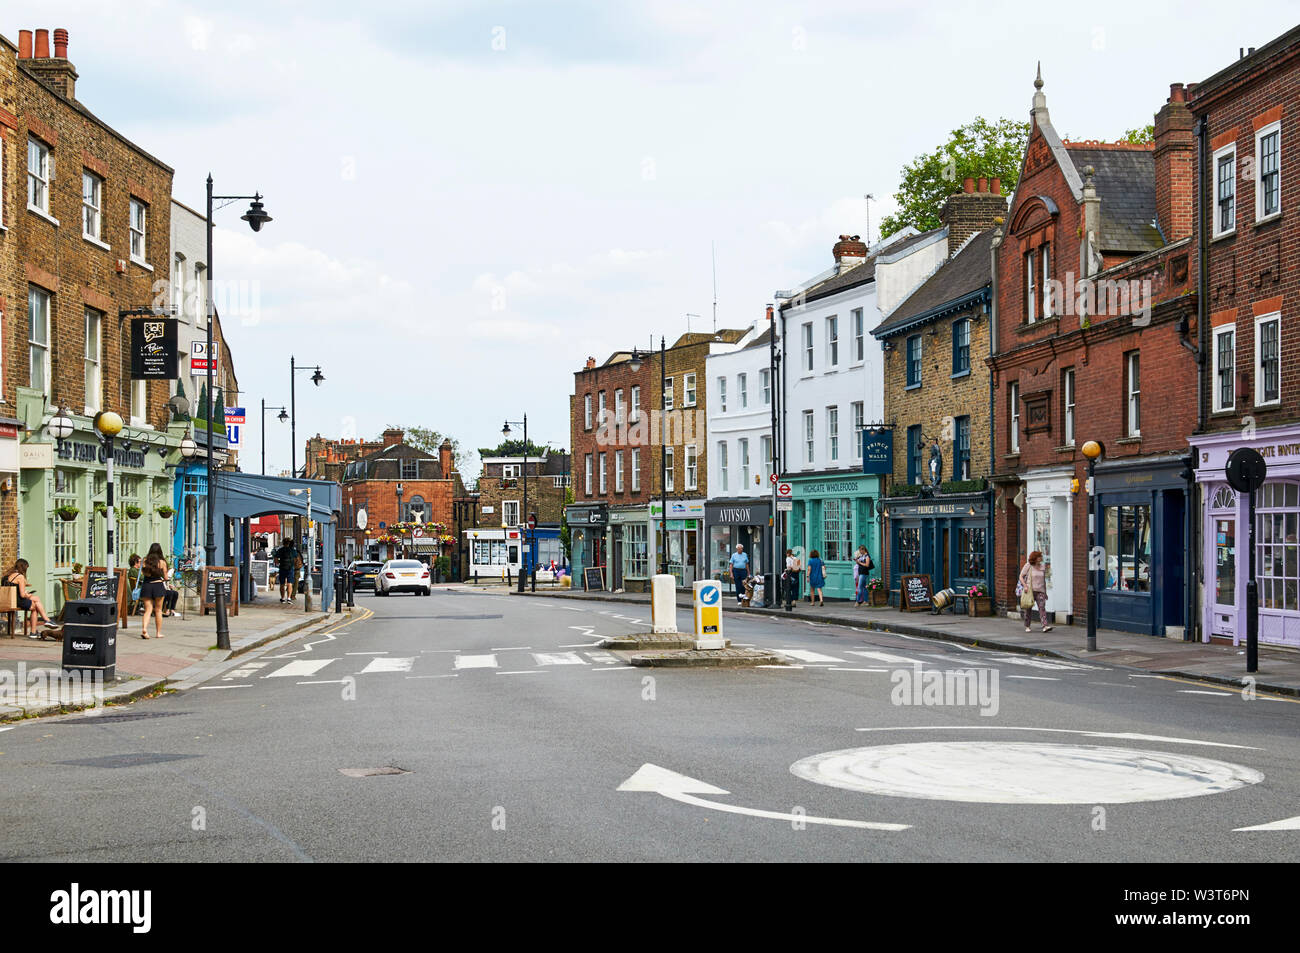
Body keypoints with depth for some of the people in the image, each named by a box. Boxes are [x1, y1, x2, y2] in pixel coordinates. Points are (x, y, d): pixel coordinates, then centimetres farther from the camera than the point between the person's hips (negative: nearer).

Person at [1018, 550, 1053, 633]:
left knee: (1042, 607, -13)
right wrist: (1025, 586, -16)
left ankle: (1045, 626, -23)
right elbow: (1021, 577, -1)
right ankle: (1027, 626, 19)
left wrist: (1045, 592, 20)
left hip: (1040, 591, 3)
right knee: (1027, 609, 4)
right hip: (1029, 590, -3)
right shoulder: (1028, 566, -1)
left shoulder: (1042, 568, 12)